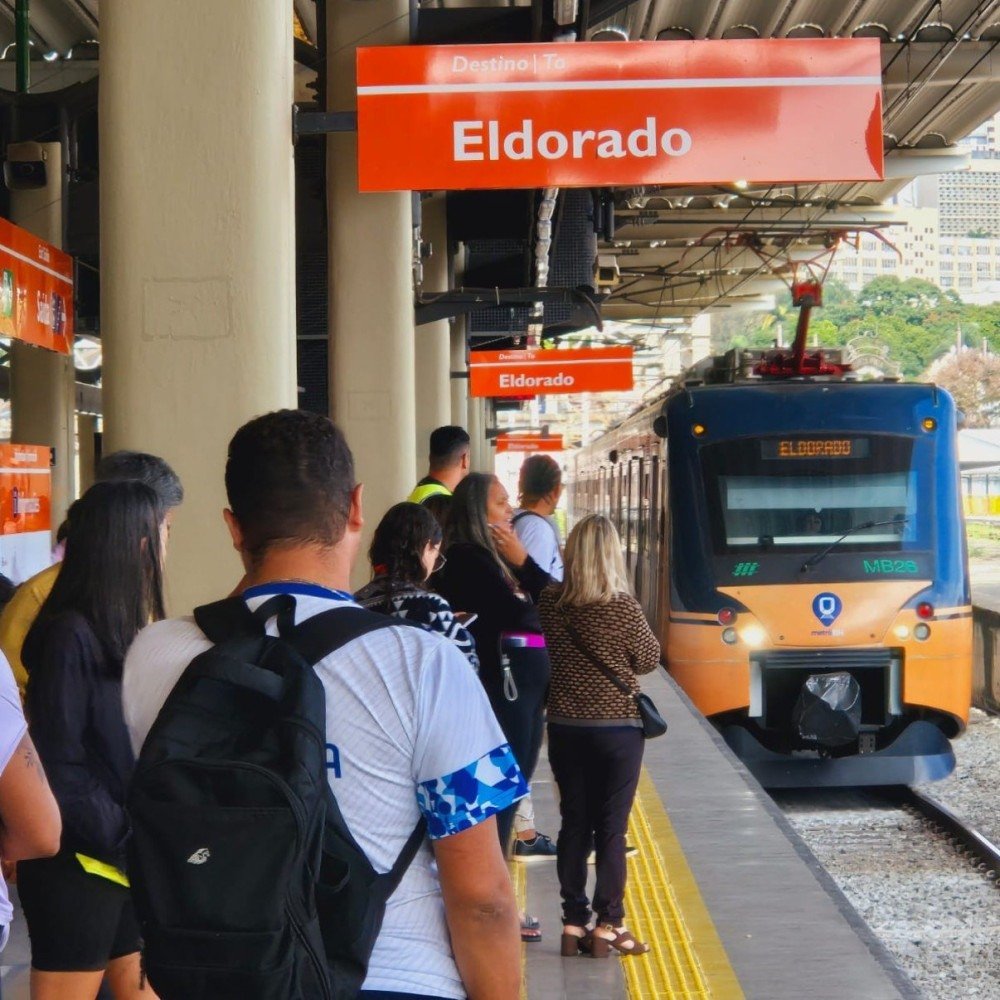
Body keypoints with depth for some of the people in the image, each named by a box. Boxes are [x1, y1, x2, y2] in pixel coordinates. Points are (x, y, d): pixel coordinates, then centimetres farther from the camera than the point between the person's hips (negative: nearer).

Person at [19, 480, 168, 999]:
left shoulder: (125, 631, 11)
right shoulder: (70, 635, -14)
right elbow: (58, 766, -18)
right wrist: (125, 843, -17)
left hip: (135, 859, 8)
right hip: (78, 866, -8)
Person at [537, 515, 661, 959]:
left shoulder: (549, 601, -4)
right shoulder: (622, 606, -14)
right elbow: (649, 659, -4)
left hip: (564, 726, 4)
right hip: (616, 727, -3)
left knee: (573, 823, 11)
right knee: (611, 828, 3)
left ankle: (573, 923, 13)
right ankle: (608, 926, 4)